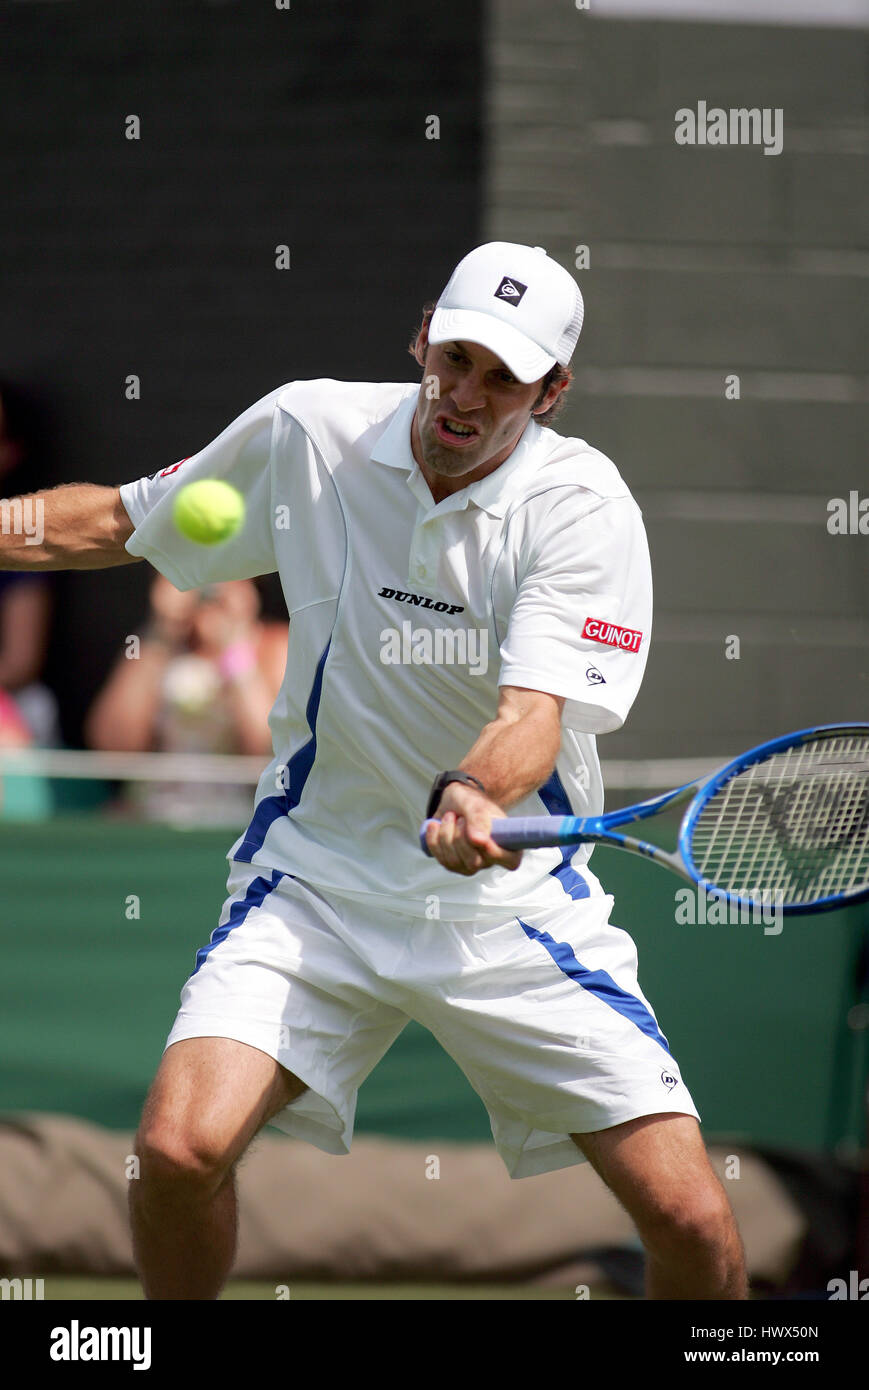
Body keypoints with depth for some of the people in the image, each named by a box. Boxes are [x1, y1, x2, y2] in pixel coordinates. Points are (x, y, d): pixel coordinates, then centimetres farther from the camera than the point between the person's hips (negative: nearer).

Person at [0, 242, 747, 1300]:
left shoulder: (583, 505, -13)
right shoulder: (306, 432, -5)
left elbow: (534, 716, -26)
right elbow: (120, 523, 13)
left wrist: (474, 798, -47)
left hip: (516, 896, -1)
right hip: (318, 876, 2)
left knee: (694, 1227, -12)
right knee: (177, 1152, -21)